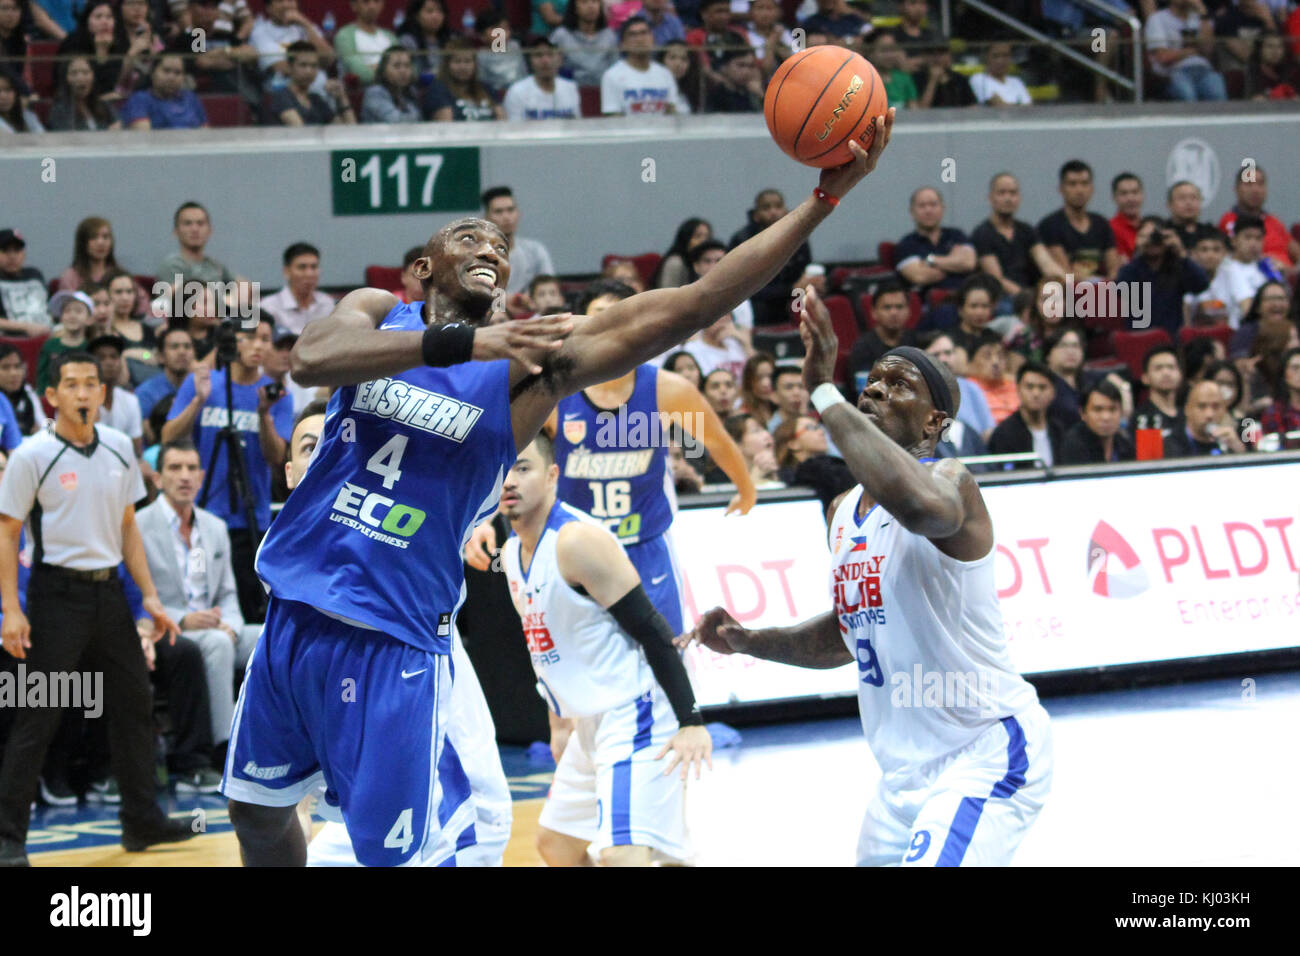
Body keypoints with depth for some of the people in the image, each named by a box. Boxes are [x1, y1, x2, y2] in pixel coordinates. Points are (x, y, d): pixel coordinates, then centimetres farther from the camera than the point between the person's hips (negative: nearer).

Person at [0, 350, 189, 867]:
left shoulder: (118, 449, 8)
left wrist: (150, 596, 10)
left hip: (108, 591, 6)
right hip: (58, 591, -6)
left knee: (133, 703, 9)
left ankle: (142, 820, 21)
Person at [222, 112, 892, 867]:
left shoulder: (527, 365, -3)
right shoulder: (378, 315, 3)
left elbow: (685, 308, -14)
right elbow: (311, 358, -21)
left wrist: (825, 196, -22)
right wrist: (462, 342, -32)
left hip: (394, 641, -3)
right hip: (297, 610, 3)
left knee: (399, 854, -5)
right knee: (257, 810, 16)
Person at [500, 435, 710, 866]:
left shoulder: (578, 540, -20)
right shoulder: (513, 550, 8)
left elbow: (653, 631, -21)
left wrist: (691, 722, -23)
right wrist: (560, 719, 26)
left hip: (637, 714, -10)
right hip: (592, 723, 10)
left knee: (621, 855, -23)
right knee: (555, 844, 20)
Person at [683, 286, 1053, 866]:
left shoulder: (950, 480, -15)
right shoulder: (845, 513, 11)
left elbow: (922, 505, -43)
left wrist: (824, 391, -36)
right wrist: (748, 642, 10)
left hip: (985, 752, -9)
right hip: (907, 769, 9)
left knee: (933, 860, -26)